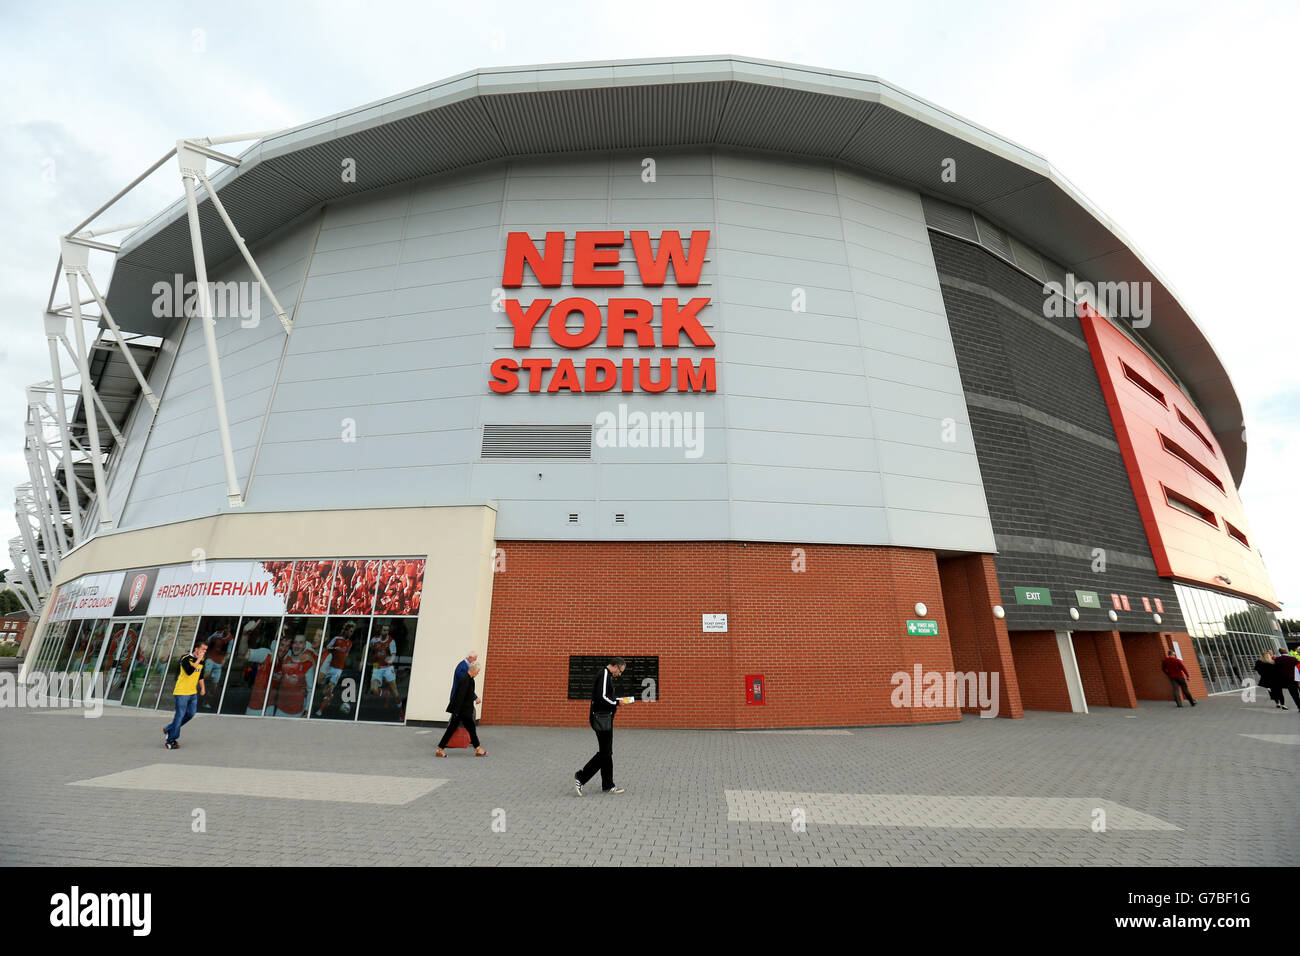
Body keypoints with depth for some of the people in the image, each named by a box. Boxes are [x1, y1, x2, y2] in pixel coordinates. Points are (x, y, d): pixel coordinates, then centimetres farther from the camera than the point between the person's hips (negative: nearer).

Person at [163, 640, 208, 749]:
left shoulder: (201, 661, 7)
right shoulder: (185, 658, -15)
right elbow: (189, 672, -31)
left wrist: (202, 687, 18)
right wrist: (198, 660, -27)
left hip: (193, 693, 7)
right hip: (182, 692, -7)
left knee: (191, 714, 11)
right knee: (180, 716, -3)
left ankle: (169, 730, 31)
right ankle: (170, 741, 10)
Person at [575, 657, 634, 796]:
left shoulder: (606, 675, 15)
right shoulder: (604, 674, -17)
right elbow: (601, 697, -26)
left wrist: (620, 699, 11)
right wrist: (617, 702, -13)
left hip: (605, 718, 11)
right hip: (601, 718, -11)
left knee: (606, 753, 13)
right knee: (605, 753, -4)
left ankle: (608, 786, 19)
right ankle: (580, 777, 3)